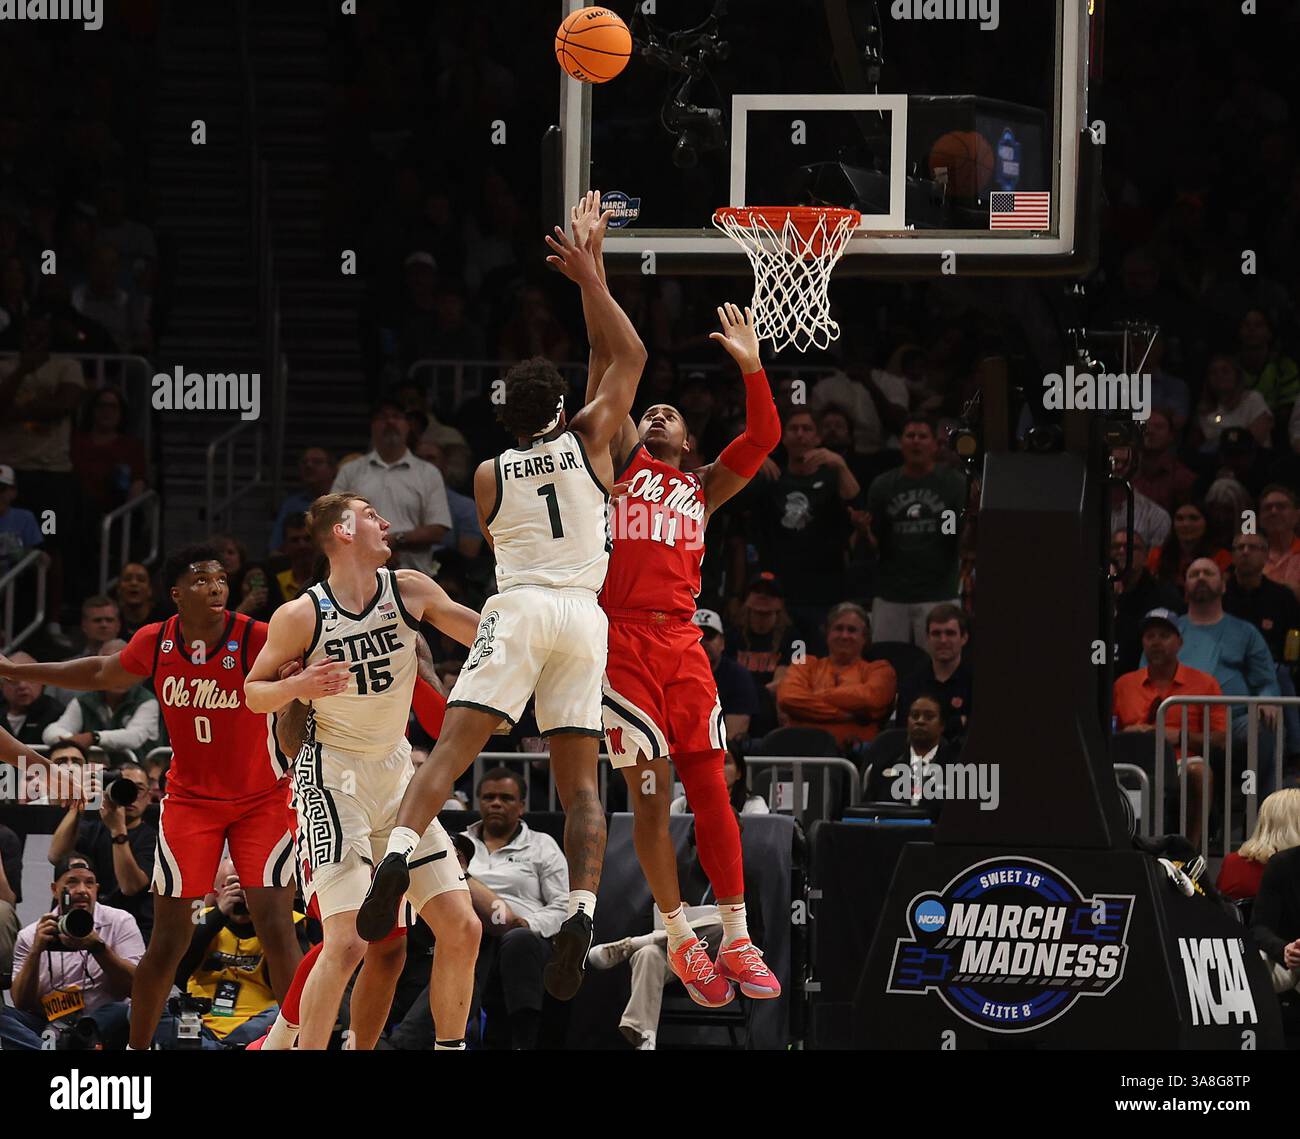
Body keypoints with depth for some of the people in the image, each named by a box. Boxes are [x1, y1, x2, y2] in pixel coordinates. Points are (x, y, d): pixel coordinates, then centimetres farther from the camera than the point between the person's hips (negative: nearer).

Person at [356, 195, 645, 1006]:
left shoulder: (490, 474, 12)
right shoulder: (590, 443, 10)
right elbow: (630, 355, 20)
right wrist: (590, 279, 22)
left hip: (518, 605, -1)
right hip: (584, 611, 1)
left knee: (454, 746, -12)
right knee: (580, 780, 3)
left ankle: (399, 854, -36)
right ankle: (583, 911, -16)